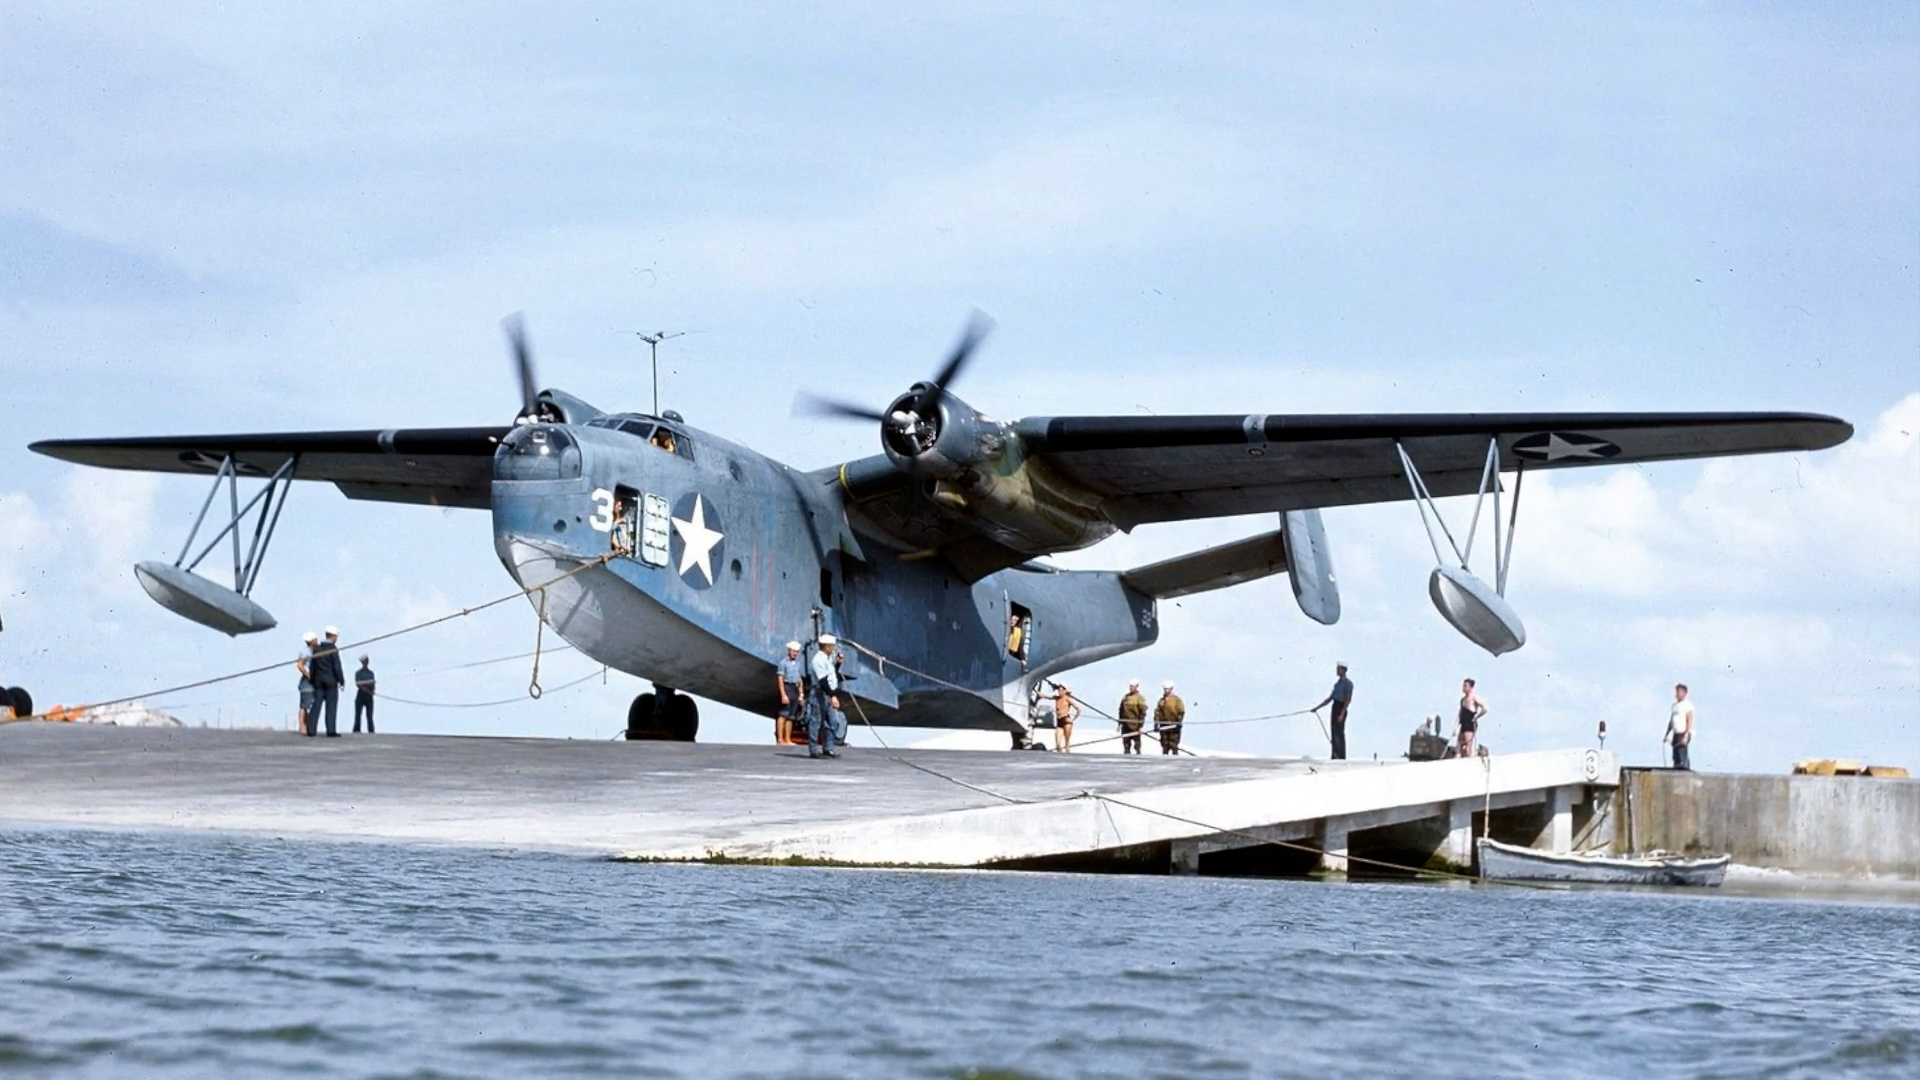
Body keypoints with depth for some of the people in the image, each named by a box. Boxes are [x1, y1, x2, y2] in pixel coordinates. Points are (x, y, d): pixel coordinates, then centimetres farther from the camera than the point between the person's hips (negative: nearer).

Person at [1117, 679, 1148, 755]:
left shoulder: (1140, 698, -6)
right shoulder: (1125, 698, 12)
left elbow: (1143, 712, -10)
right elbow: (1121, 711, 18)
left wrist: (1140, 725, -15)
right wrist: (1120, 723, 15)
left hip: (1135, 725, -6)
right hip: (1125, 725, 6)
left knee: (1137, 744, 0)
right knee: (1126, 744, 6)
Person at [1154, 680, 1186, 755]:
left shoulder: (1177, 699, 0)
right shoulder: (1161, 701, 12)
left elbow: (1181, 712, -6)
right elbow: (1157, 713, 9)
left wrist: (1179, 722, -17)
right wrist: (1156, 724, 0)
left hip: (1173, 725, -4)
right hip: (1163, 726, 4)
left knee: (1173, 745, -8)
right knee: (1165, 745, 4)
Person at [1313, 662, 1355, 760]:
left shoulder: (1348, 683, -7)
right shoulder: (1337, 683, 18)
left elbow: (1348, 700, -14)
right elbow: (1330, 699, 23)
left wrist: (1342, 714, -21)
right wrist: (1317, 708, 20)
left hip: (1341, 710, -8)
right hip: (1335, 708, 8)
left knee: (1339, 733, -10)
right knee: (1334, 734, 7)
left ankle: (1341, 757, -10)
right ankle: (1334, 756, 10)